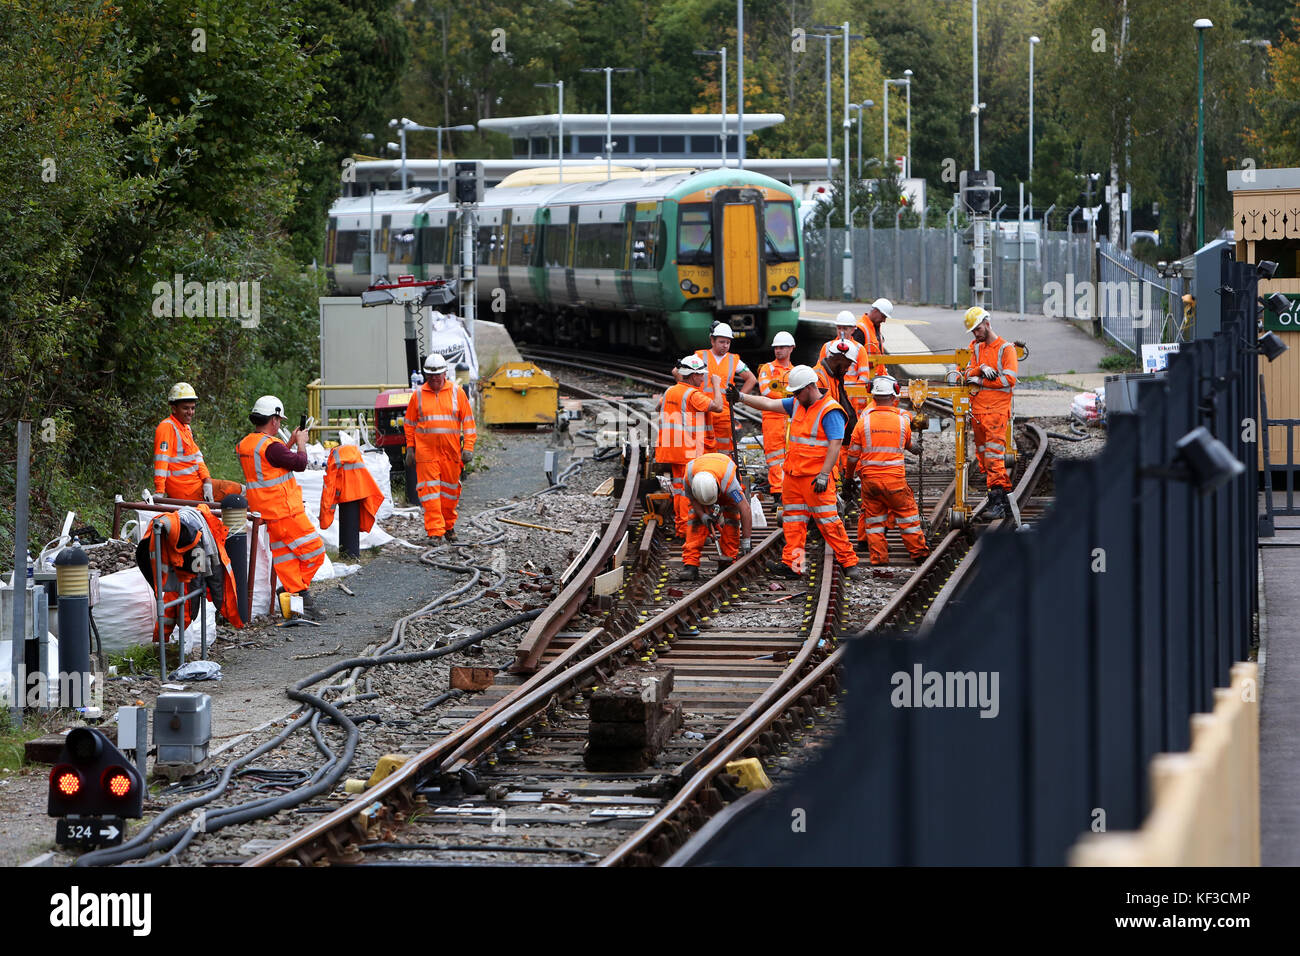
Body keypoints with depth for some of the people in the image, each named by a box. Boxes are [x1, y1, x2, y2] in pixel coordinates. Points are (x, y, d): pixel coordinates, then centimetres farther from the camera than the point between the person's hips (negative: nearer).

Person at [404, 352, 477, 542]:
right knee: (430, 490, -8)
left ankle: (448, 526, 26)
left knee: (450, 489, 9)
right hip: (426, 451, -1)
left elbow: (468, 420, 5)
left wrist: (468, 447, -2)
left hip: (451, 451, 1)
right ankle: (435, 532, -10)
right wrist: (410, 448, 6)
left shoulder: (457, 392, 3)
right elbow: (410, 423, 12)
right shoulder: (419, 394, 4)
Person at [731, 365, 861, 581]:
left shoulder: (830, 411, -13)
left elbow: (835, 445, -18)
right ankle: (791, 563, 9)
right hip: (792, 474, 8)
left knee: (828, 520, -9)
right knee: (793, 521, 7)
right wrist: (741, 398, 14)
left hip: (815, 477, -8)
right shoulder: (797, 405, 12)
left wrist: (823, 475, -22)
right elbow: (769, 404, 19)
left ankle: (848, 561, -3)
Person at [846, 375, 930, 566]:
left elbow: (853, 454, 2)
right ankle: (918, 551, 17)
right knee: (907, 514, 12)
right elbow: (911, 445, 15)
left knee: (874, 517, 11)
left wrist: (849, 475, 18)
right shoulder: (902, 421, -3)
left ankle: (878, 555, 10)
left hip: (869, 477, 1)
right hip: (895, 477, -1)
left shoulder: (864, 421, -3)